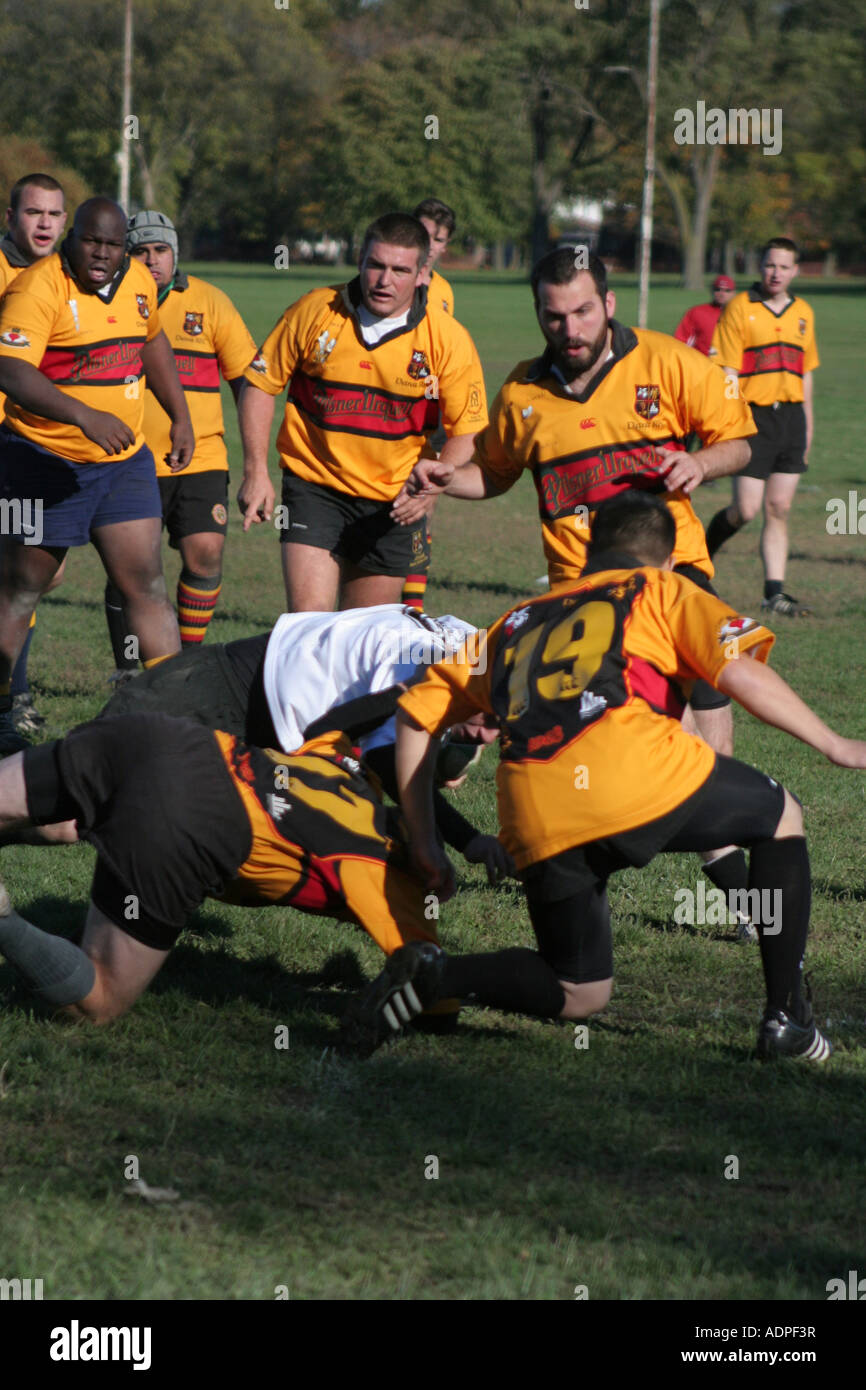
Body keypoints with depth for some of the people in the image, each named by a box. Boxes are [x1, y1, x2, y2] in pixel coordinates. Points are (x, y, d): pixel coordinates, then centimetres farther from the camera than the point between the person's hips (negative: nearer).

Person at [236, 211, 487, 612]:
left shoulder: (449, 340, -8)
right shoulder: (314, 312, -6)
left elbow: (467, 432, -3)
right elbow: (261, 385, 4)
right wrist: (255, 471, -4)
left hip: (393, 504, 1)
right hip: (314, 485, -1)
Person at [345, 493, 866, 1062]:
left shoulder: (520, 619, 34)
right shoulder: (663, 590, 23)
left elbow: (416, 714, 28)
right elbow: (740, 672, 5)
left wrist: (424, 846, 29)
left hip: (536, 826, 4)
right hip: (637, 775, -4)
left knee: (578, 994, 20)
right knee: (781, 816, 25)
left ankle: (432, 975, -5)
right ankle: (786, 1016, 16)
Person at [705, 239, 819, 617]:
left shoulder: (803, 313, 13)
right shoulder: (739, 309, -4)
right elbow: (727, 372, -7)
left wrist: (808, 425, 18)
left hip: (790, 416, 5)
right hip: (755, 415, -5)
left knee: (778, 508, 3)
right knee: (746, 509, -8)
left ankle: (774, 592, 5)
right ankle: (704, 548, 21)